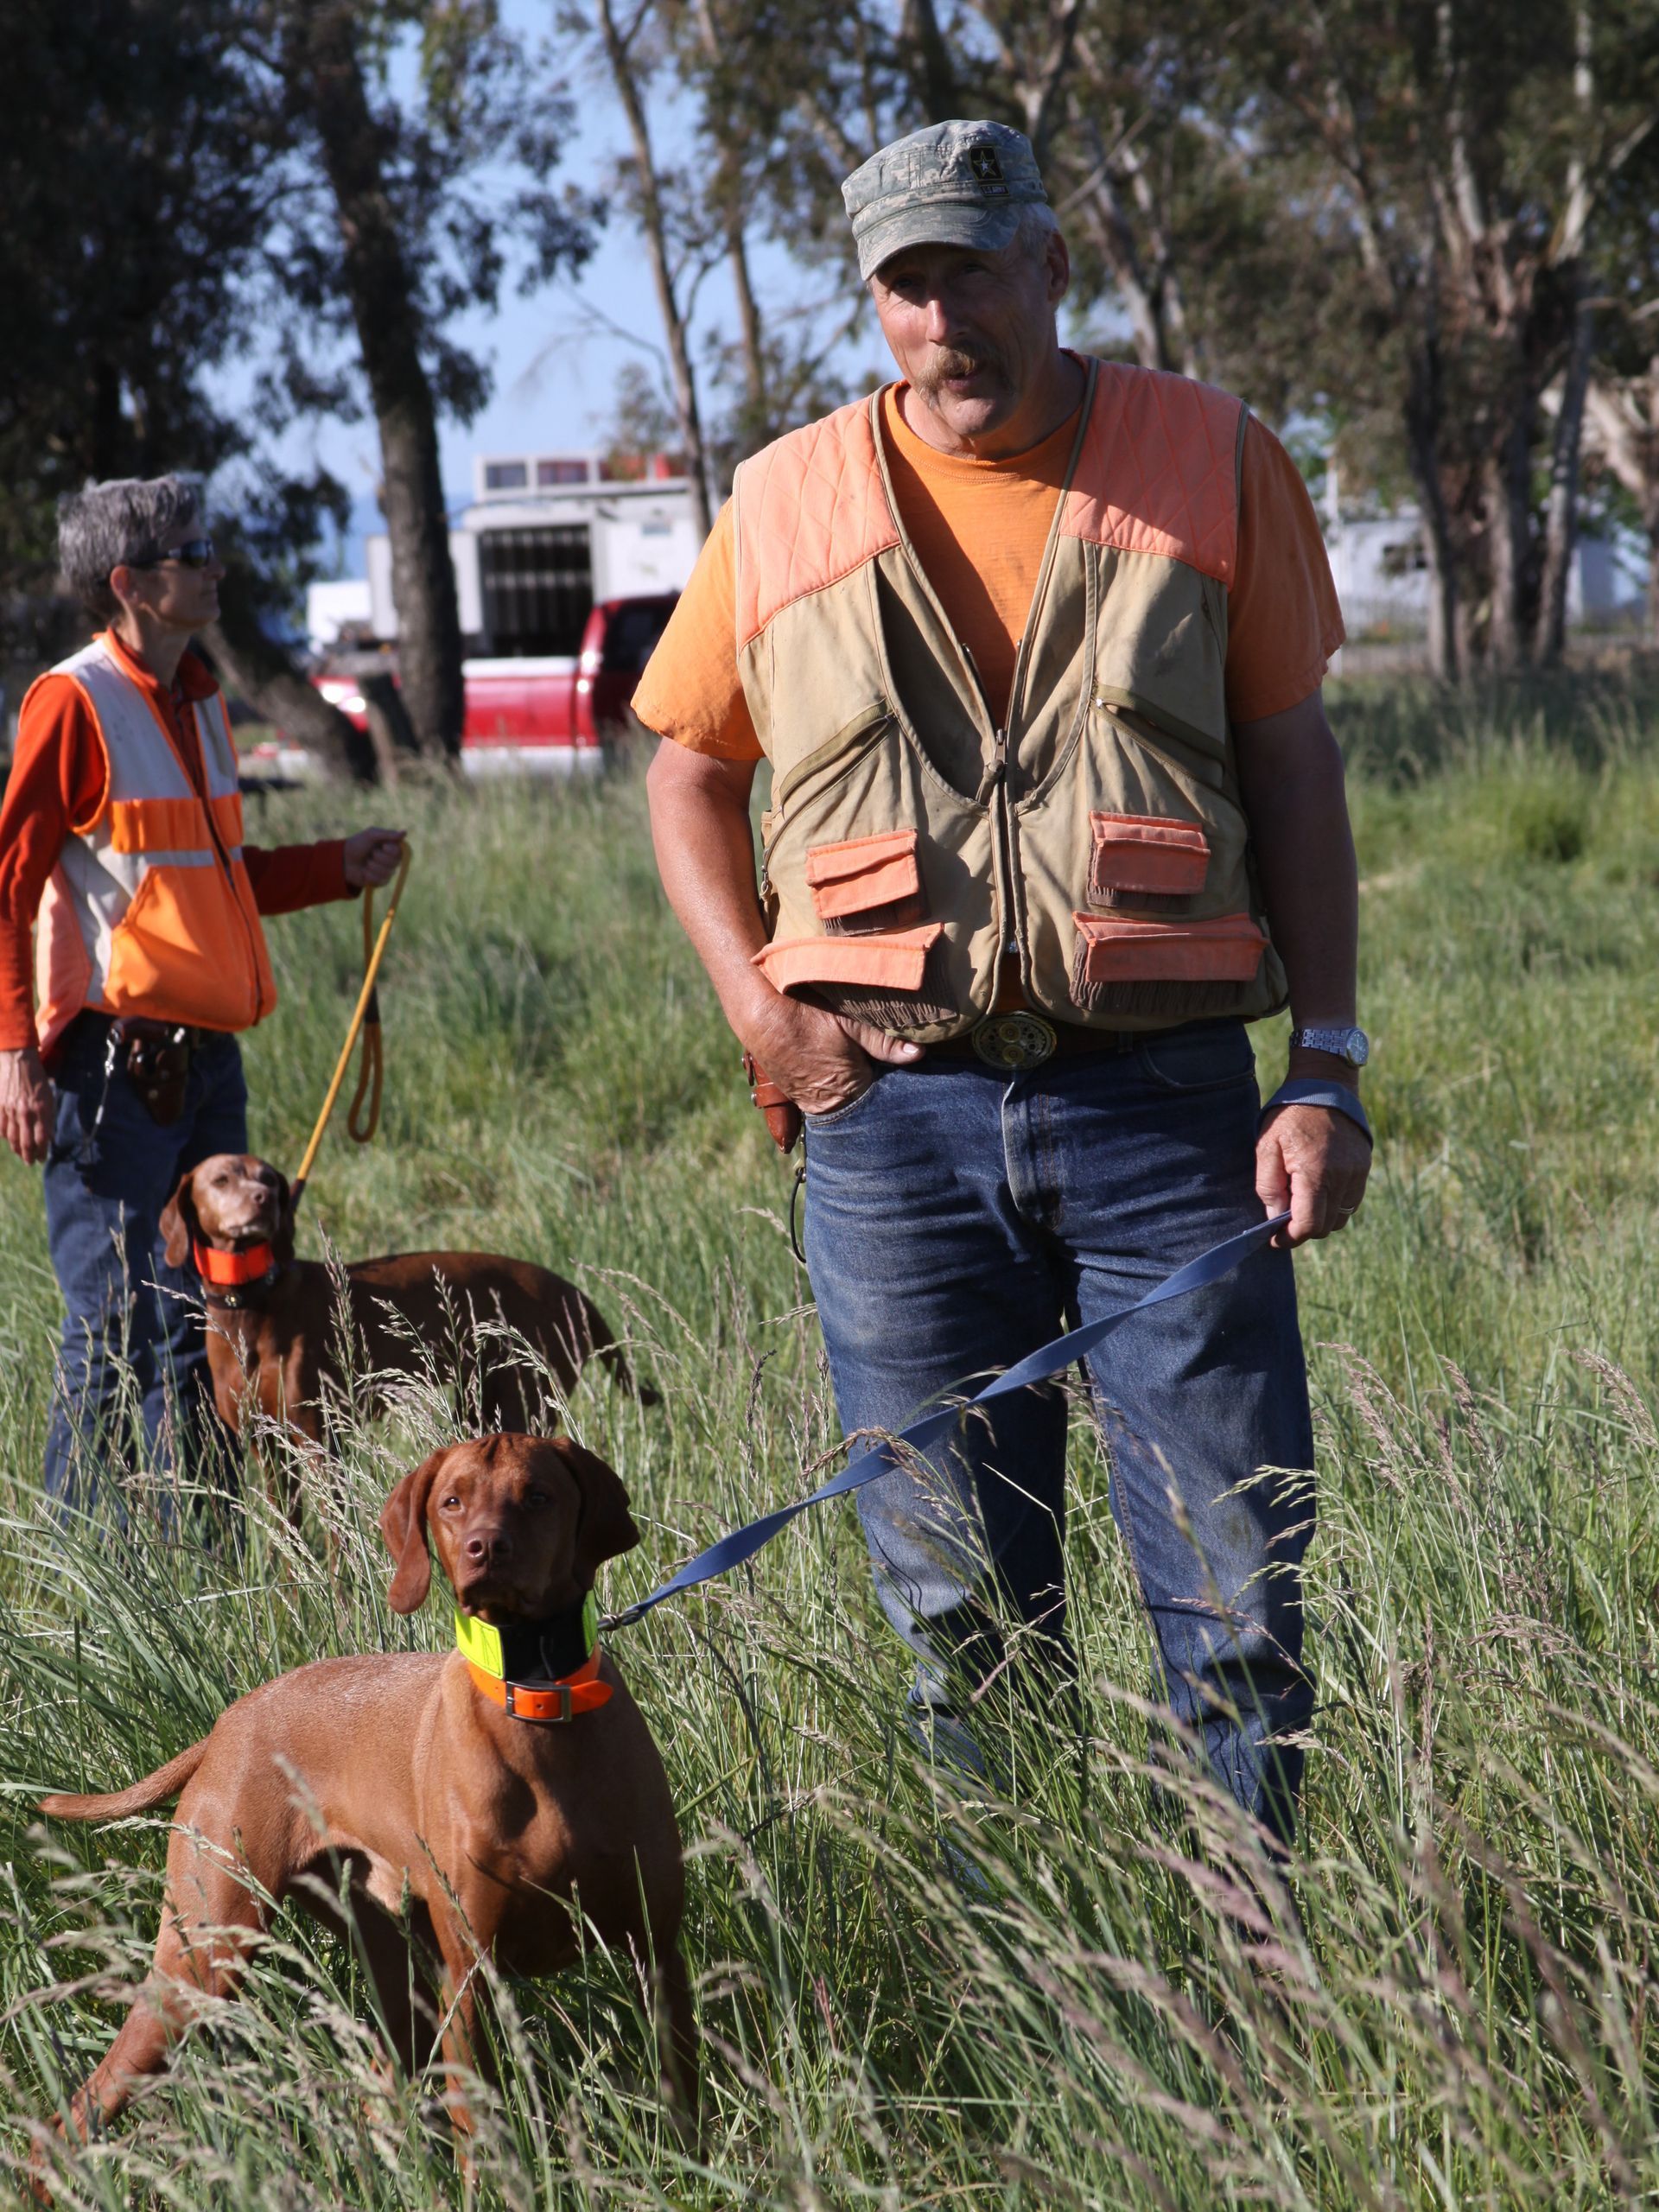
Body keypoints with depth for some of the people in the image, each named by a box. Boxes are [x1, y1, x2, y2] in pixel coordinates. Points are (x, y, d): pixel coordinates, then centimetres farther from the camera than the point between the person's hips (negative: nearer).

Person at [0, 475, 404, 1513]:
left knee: (206, 1331, 10)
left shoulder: (199, 702, 16)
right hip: (114, 1063, -8)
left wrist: (338, 868, 14)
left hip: (205, 1057, 8)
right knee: (114, 1338, -6)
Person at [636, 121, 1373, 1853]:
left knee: (1242, 1599, -2)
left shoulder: (1214, 466, 5)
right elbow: (689, 770, 19)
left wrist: (1327, 1067, 0)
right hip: (892, 1109, 1)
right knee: (965, 1620, 6)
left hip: (1163, 1101, -1)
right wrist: (752, 998, 2)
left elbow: (1291, 763, 7)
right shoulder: (786, 508, 7)